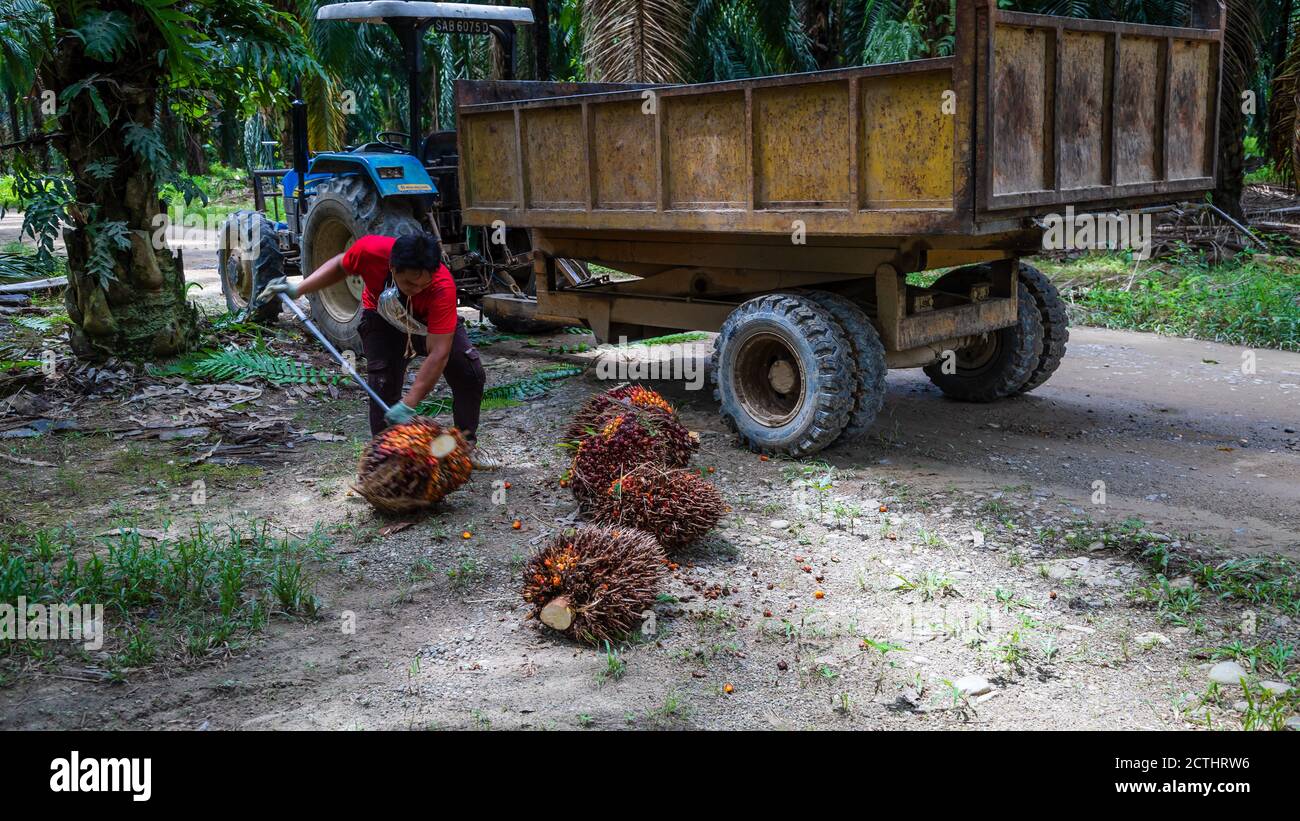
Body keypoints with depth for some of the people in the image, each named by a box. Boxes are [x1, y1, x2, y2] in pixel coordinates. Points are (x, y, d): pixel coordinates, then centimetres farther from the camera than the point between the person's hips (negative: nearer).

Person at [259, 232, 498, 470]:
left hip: (433, 322, 0)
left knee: (471, 374, -10)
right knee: (383, 383, -16)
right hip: (382, 319, 1)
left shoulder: (442, 287, -43)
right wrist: (298, 289, -18)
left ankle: (468, 444, 13)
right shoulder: (371, 249, -37)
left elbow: (438, 354, -45)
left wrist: (408, 405, -49)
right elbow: (340, 266, -10)